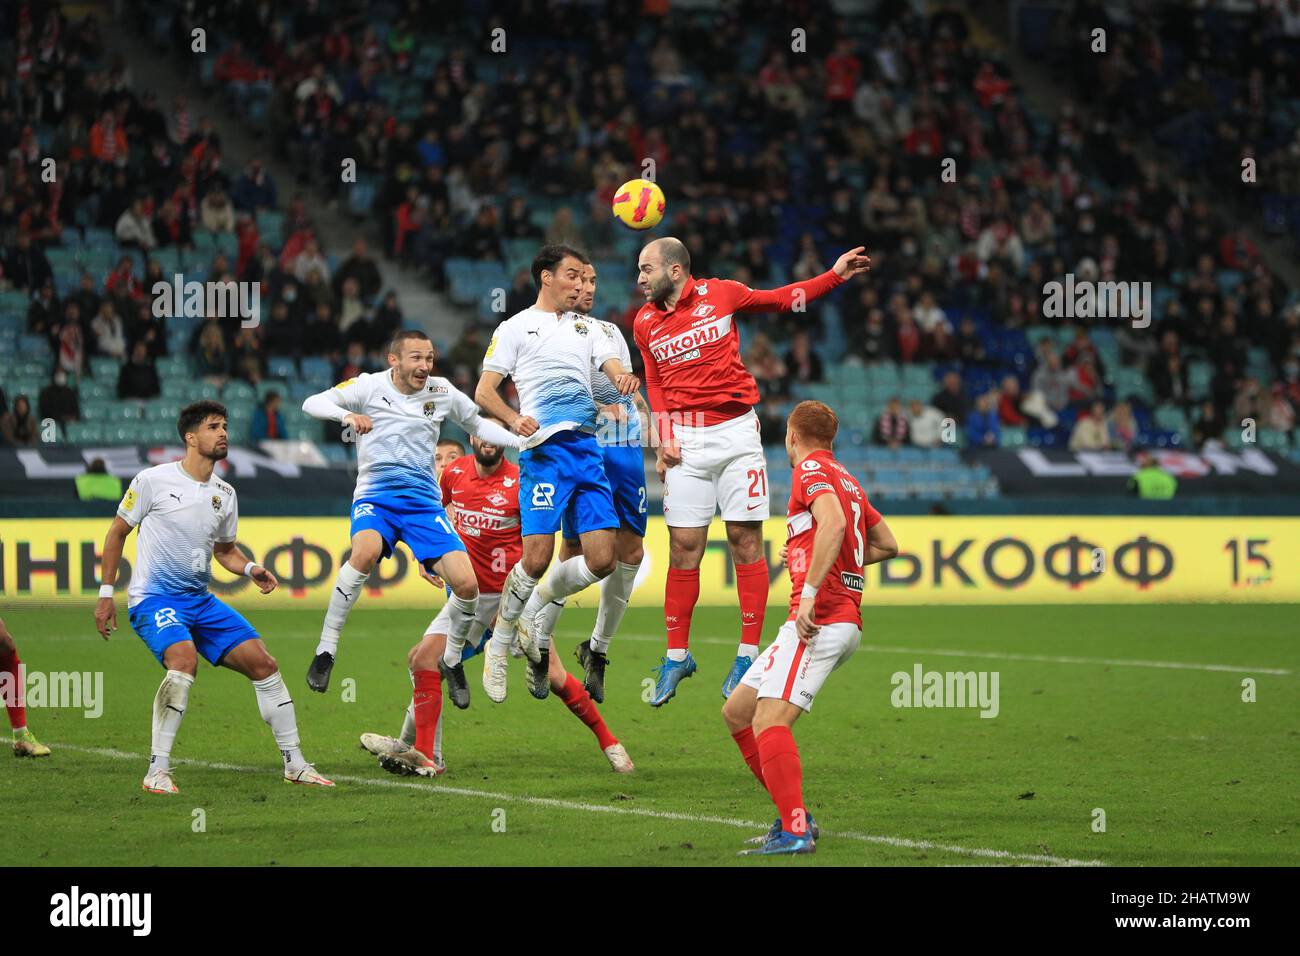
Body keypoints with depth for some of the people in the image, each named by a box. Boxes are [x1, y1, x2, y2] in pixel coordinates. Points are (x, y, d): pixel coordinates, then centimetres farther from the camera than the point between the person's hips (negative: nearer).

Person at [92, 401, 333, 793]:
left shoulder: (225, 494, 9)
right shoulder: (153, 480, -8)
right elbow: (117, 532, 1)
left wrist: (251, 569, 0)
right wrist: (106, 594, -1)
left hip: (200, 600, 7)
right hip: (153, 599, -7)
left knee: (263, 663, 0)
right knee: (184, 658, -34)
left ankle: (295, 764, 14)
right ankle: (157, 771, -28)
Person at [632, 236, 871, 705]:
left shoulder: (721, 293, 1)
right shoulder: (645, 323, 8)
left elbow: (782, 299, 15)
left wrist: (836, 275, 8)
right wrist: (664, 438, 4)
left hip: (736, 429, -2)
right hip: (686, 438, 2)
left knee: (745, 540, -2)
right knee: (684, 547, -1)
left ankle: (748, 653, 3)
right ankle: (677, 655, 10)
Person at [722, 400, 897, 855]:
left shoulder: (812, 469, -4)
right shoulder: (845, 479, 24)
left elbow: (833, 523, -24)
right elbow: (887, 545, 30)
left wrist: (810, 588, -28)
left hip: (821, 618, -10)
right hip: (845, 620, 10)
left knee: (770, 718, -22)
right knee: (736, 713, 13)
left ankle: (795, 831, -33)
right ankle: (794, 815, 10)